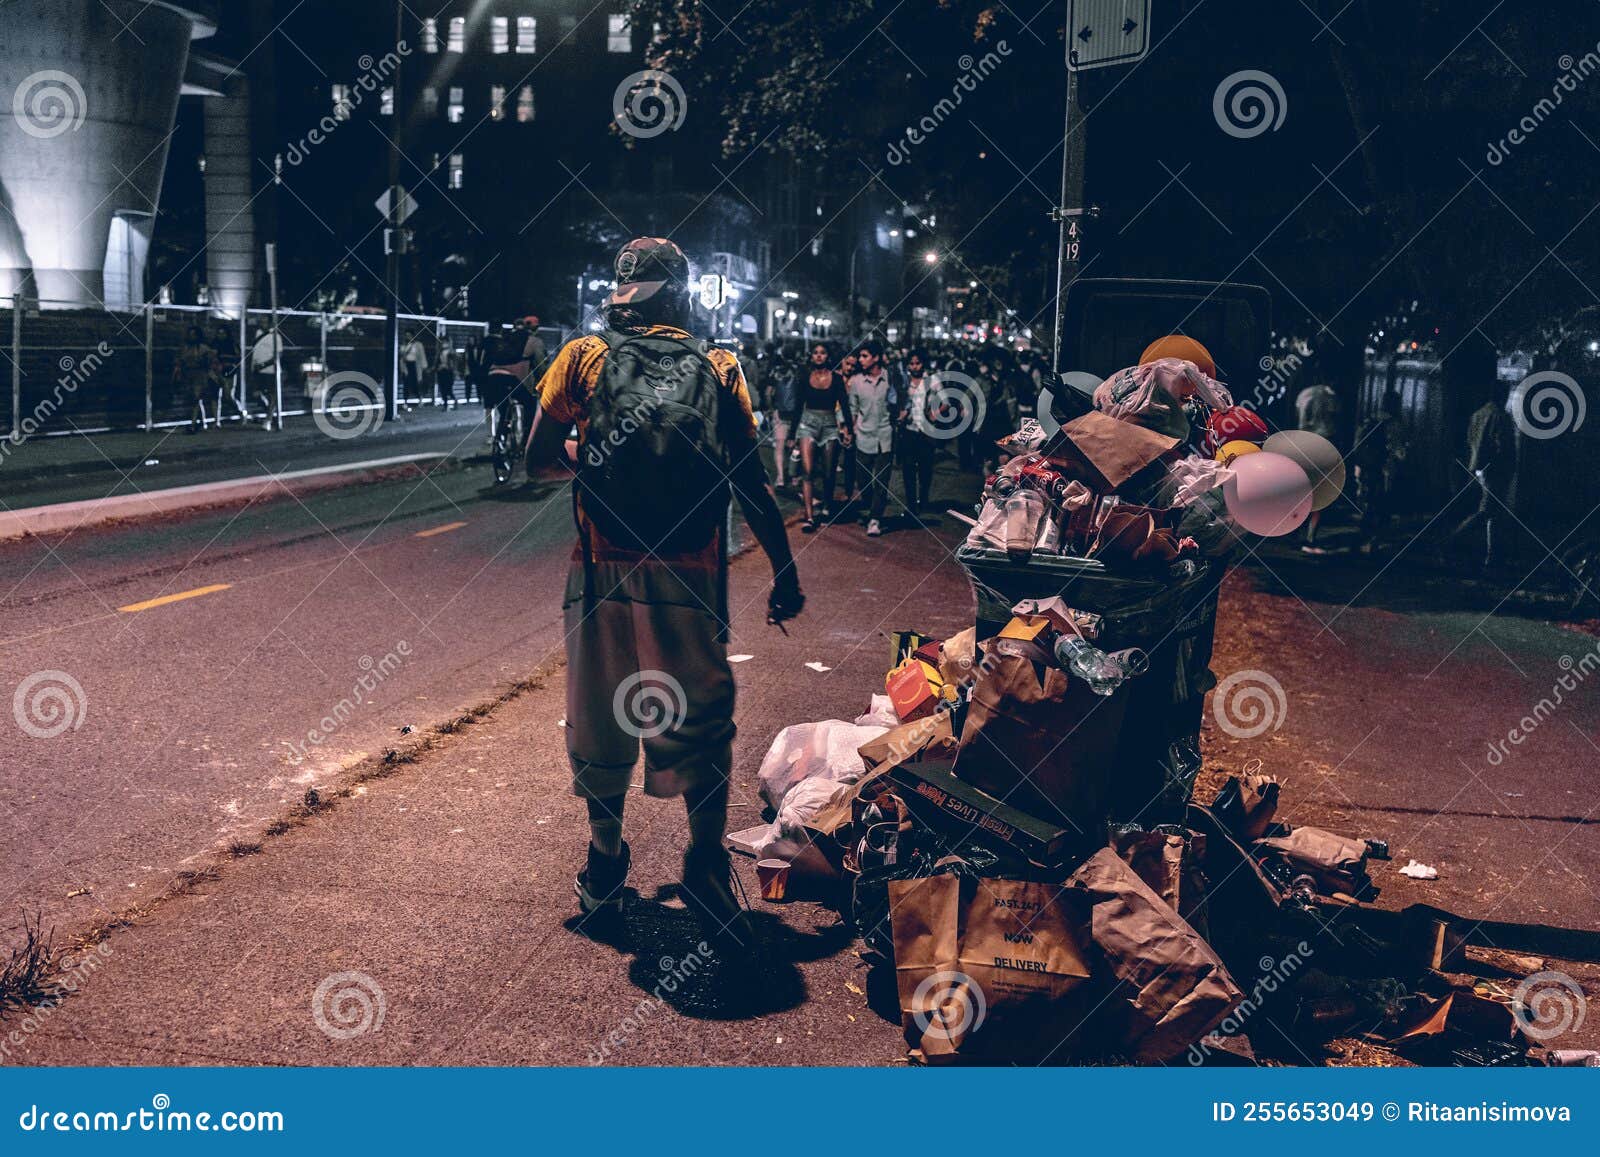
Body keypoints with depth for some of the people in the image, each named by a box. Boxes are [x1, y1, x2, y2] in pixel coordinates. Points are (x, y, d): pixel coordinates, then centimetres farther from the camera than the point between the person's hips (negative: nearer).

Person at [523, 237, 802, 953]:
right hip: (691, 578, 0)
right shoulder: (719, 372, 4)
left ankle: (605, 868, 26)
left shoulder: (585, 357, 2)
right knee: (701, 720, 9)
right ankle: (707, 868, 9)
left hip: (603, 570, 1)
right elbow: (752, 486, 0)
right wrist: (785, 572, 7)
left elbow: (539, 453, 1)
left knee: (601, 717, 14)